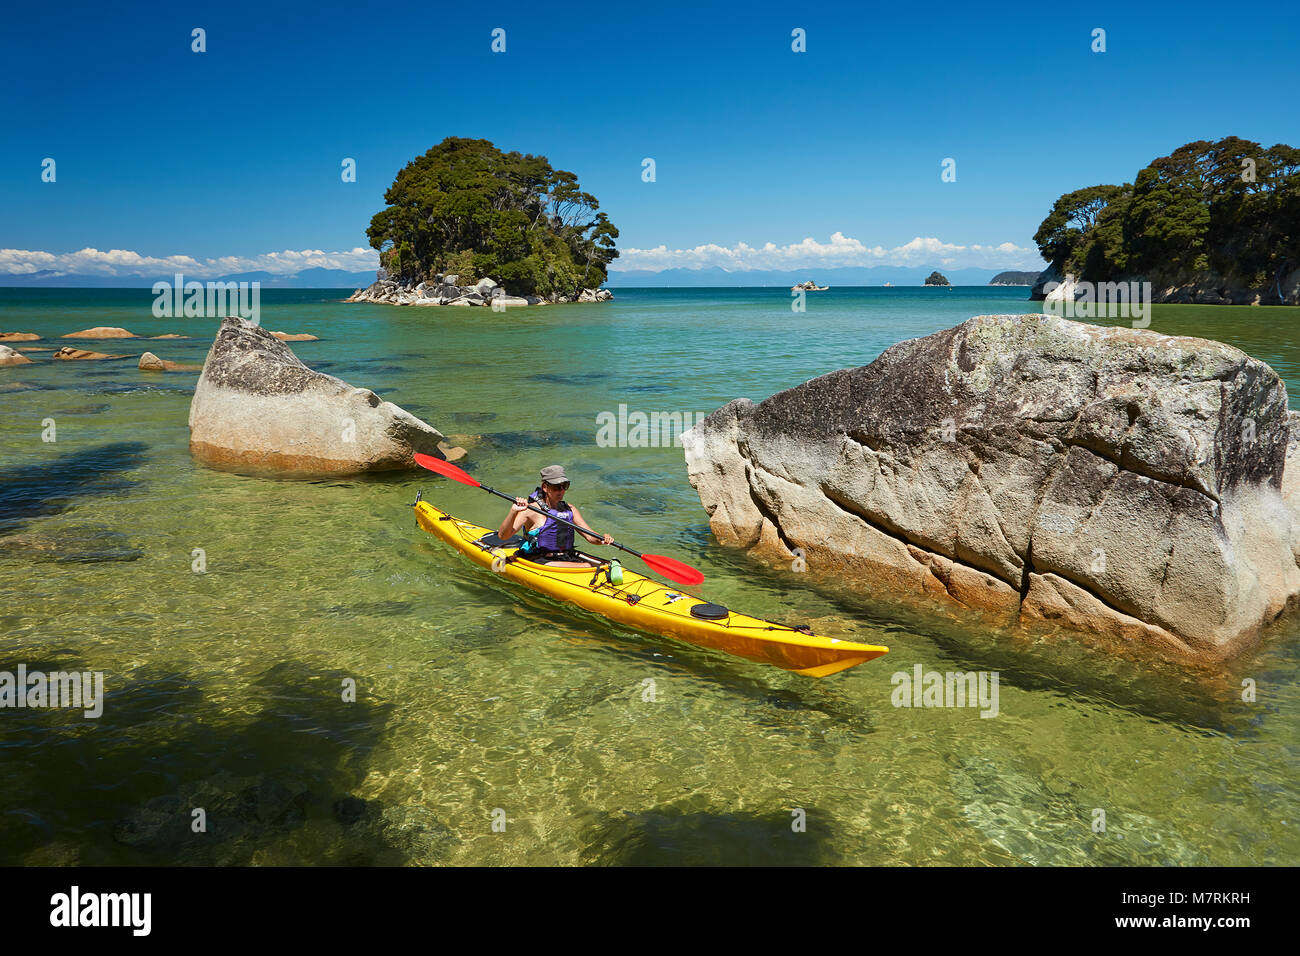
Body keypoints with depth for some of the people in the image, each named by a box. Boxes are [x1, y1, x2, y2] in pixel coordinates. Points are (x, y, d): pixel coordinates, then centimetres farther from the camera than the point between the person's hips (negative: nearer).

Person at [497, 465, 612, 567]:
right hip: (539, 561, -7)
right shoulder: (532, 509, -7)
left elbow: (590, 536, 12)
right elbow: (502, 535, -16)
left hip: (567, 559, 7)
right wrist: (513, 512, -32)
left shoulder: (569, 509, 12)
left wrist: (602, 539, -12)